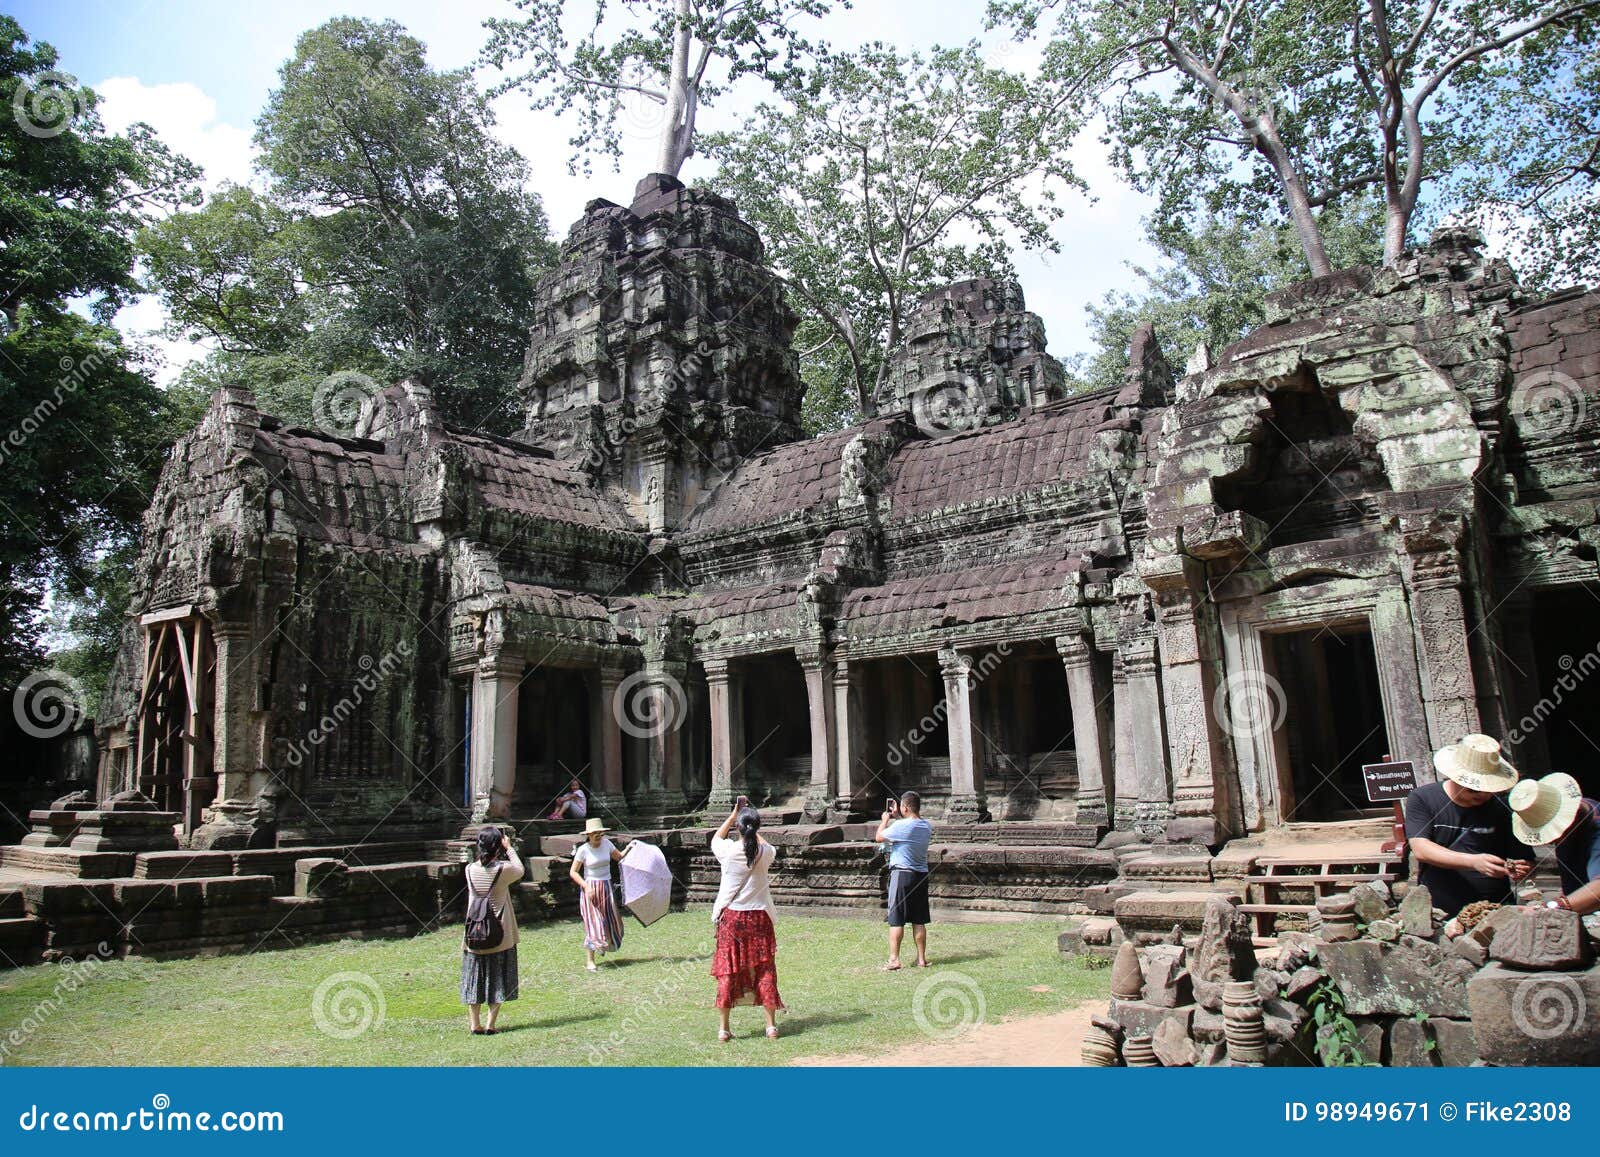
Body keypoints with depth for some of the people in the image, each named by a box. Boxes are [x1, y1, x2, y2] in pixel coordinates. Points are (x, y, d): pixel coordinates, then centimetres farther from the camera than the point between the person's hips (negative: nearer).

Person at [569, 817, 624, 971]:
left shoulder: (606, 844, 0)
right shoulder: (583, 850, -12)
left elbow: (619, 857, 13)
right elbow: (573, 872, -9)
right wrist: (586, 886, -19)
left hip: (606, 888, 5)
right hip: (590, 888, -5)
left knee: (612, 920, 8)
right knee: (593, 923, -7)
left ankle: (603, 944, 41)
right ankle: (590, 962, 1)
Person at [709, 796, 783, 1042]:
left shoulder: (729, 850, -11)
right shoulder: (765, 852, -7)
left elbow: (715, 838, 14)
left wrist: (734, 814, 16)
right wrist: (753, 827, 25)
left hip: (731, 917, -1)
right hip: (759, 917, 1)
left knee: (727, 971, 7)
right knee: (764, 970, 9)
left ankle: (724, 1028, 11)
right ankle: (771, 1026, 11)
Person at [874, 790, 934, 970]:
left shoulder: (901, 826, -17)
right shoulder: (927, 826, 3)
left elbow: (879, 837, -4)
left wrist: (885, 820, 10)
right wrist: (897, 817, 25)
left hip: (901, 873, -6)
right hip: (921, 875, 6)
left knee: (896, 920, -1)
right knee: (919, 921, 11)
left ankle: (894, 960, -2)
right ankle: (921, 959, 16)